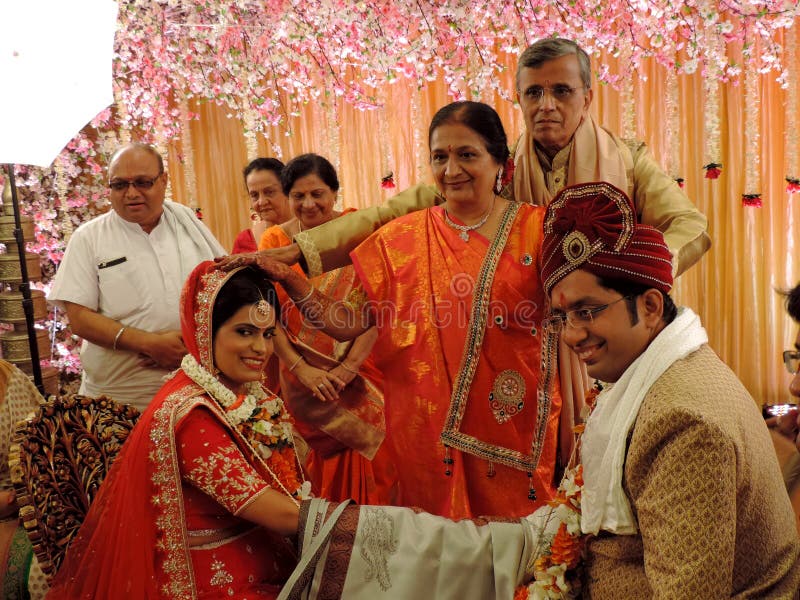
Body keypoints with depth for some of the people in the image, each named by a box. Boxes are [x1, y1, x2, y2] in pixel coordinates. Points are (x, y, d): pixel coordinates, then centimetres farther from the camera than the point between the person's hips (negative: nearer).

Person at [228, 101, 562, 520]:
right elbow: (346, 323, -3)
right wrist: (287, 278, -14)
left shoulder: (534, 228, -2)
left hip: (515, 428, -1)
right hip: (428, 432, 1)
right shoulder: (403, 238, 3)